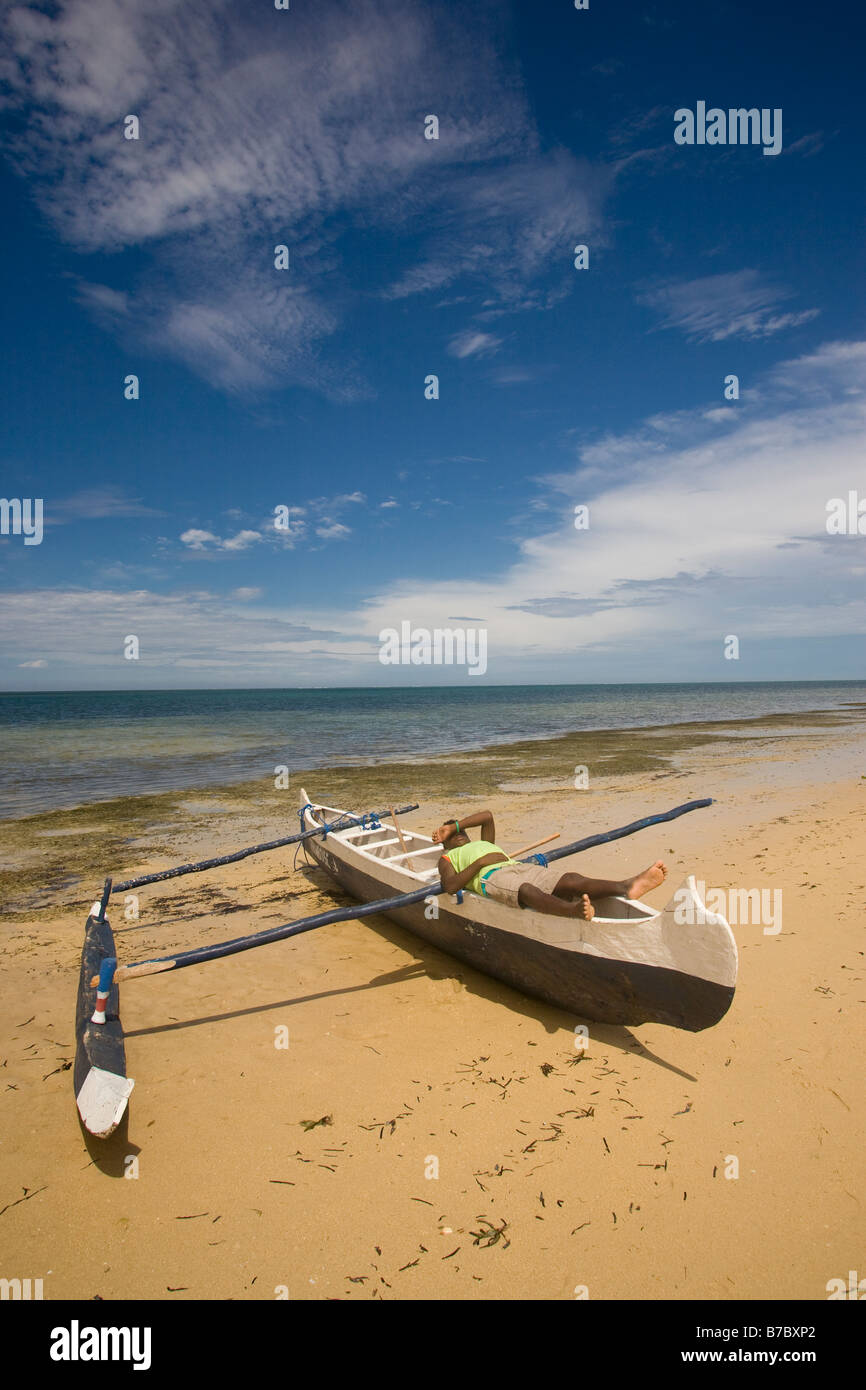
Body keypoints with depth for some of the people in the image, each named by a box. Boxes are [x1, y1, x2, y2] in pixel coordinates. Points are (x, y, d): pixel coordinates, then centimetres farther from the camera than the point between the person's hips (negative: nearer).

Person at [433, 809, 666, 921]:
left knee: (571, 880, -23)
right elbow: (450, 886, 4)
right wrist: (479, 863, -1)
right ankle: (574, 910, -76)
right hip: (491, 877, -7)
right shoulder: (447, 859, 26)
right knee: (527, 891, -43)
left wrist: (453, 825, 40)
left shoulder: (485, 844, 45)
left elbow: (487, 816, 44)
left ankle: (627, 886, -49)